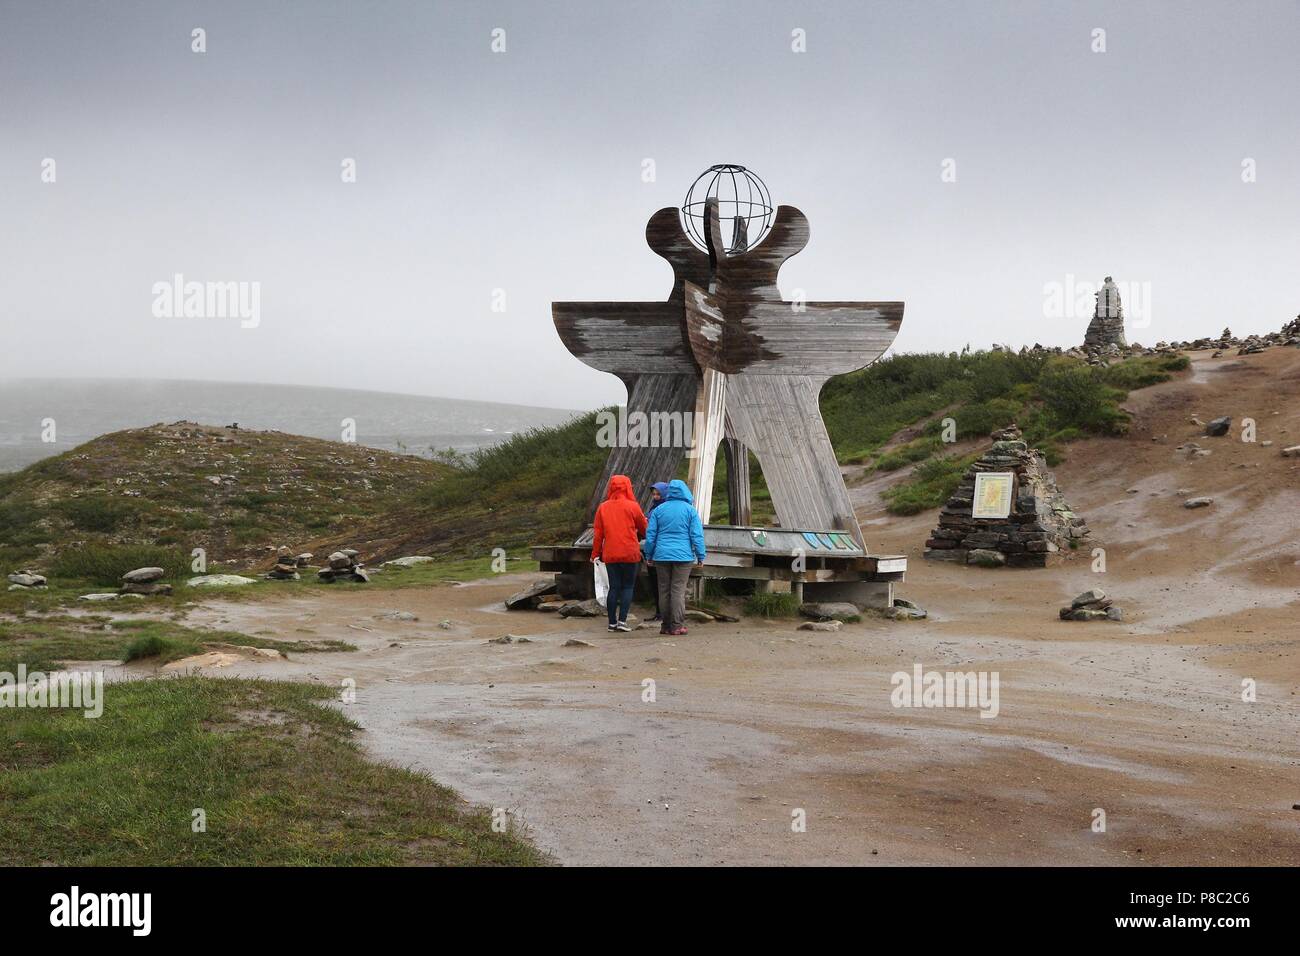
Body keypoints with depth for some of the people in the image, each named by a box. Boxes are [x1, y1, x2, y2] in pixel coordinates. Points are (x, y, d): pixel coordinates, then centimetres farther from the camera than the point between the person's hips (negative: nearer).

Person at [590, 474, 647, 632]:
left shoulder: (603, 507, 3)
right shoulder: (632, 506, -6)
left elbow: (598, 533, 4)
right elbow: (643, 528, 7)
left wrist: (595, 553, 11)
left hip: (610, 554, 3)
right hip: (630, 554, -3)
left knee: (613, 587, 8)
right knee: (628, 586, 4)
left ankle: (612, 622, 6)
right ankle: (622, 620, -7)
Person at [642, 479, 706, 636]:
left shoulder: (658, 510, 5)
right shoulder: (690, 510, -1)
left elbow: (650, 534, 6)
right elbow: (697, 535, -3)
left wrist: (649, 555, 15)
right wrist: (700, 556, 3)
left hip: (662, 555, 2)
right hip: (683, 556, -2)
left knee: (664, 590, 8)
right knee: (678, 590, -2)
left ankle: (666, 625, 11)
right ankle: (677, 625, -5)